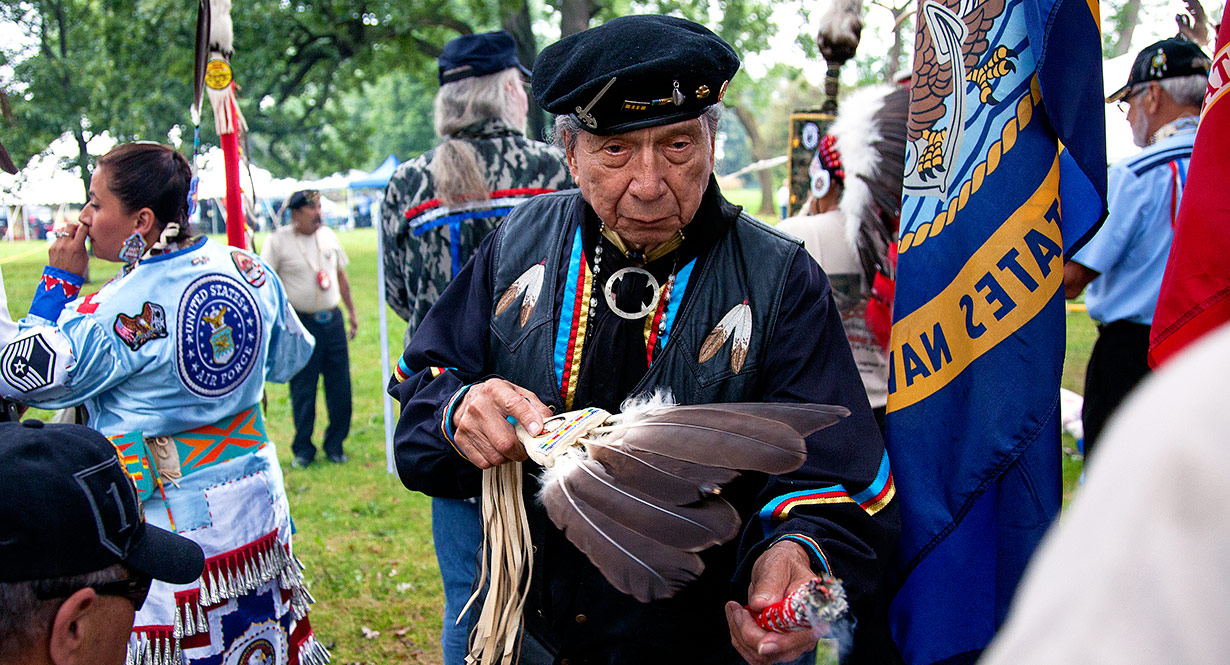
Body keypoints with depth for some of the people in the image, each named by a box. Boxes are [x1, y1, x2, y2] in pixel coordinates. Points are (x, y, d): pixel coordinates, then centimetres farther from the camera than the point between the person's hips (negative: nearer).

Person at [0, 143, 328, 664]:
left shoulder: (119, 311, -20)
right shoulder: (248, 270, -1)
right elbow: (290, 358, 14)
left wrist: (59, 281, -5)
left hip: (163, 518, -6)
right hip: (256, 502, 6)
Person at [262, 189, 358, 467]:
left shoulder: (328, 236, 11)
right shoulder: (278, 241, -5)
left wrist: (351, 312, 21)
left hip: (333, 320, 4)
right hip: (301, 324, -4)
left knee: (340, 386, 5)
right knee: (302, 390, 0)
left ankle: (335, 445, 19)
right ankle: (303, 449, 14)